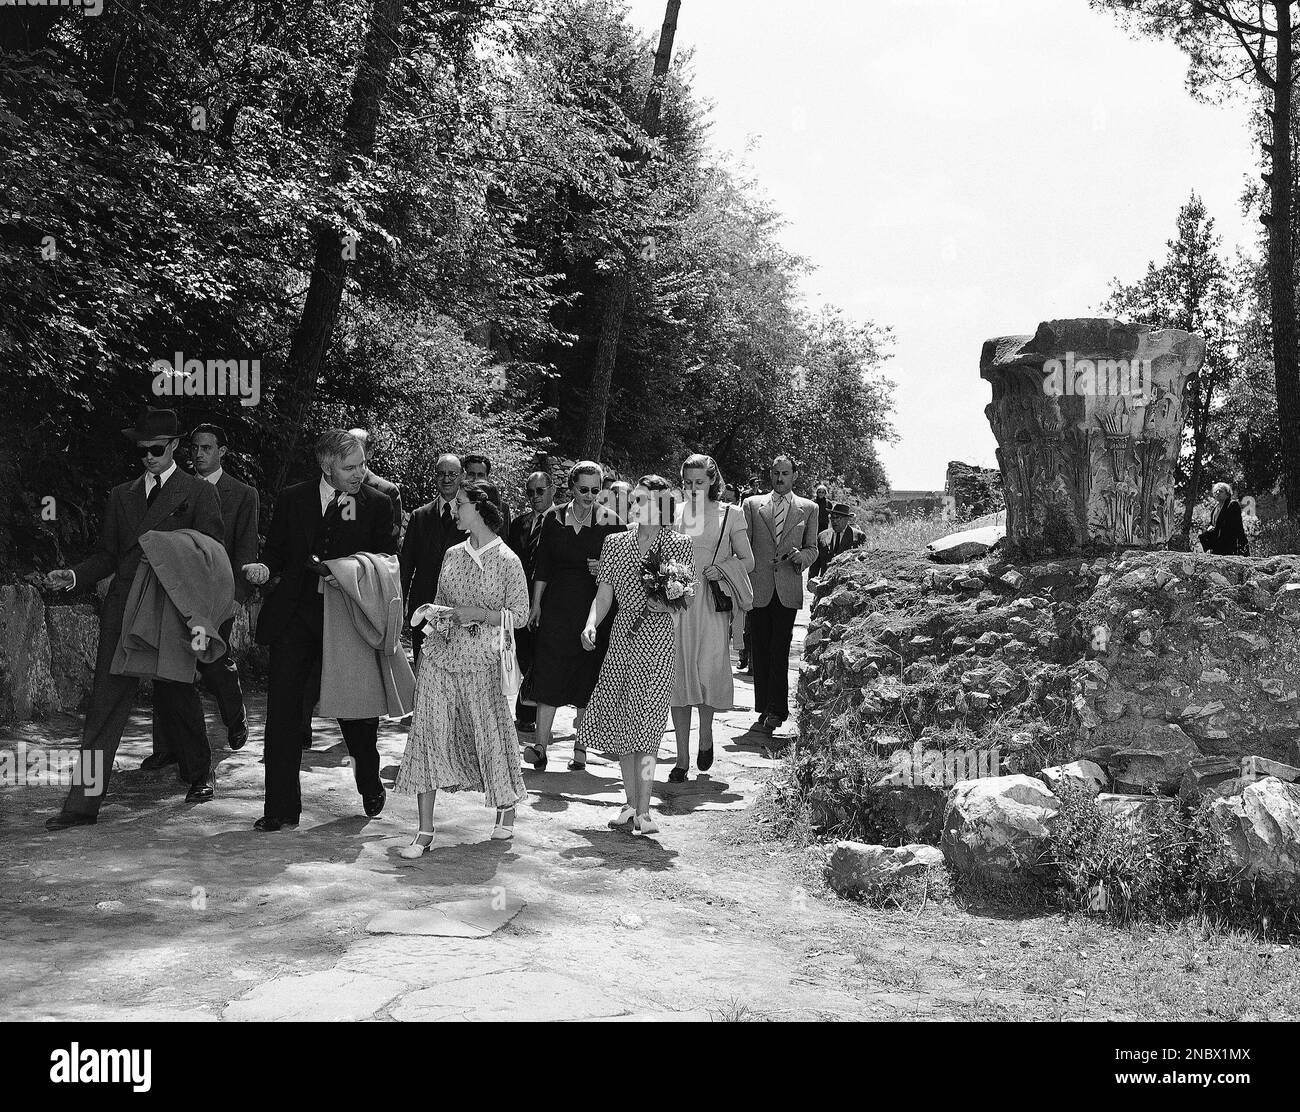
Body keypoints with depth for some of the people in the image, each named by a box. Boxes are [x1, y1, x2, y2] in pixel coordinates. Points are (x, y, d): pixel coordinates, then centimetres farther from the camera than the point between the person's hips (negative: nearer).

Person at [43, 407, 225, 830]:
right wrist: (74, 576, -1)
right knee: (104, 703, -2)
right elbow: (106, 555, 16)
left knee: (176, 697, 7)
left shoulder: (199, 493, 5)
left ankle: (199, 775, 31)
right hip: (123, 612, 3)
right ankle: (85, 801, -1)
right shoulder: (121, 495, 18)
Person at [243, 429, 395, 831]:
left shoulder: (377, 505, 1)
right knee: (282, 710, -3)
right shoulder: (292, 499, 4)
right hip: (295, 616, 1)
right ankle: (281, 808, 8)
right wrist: (264, 567, -10)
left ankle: (370, 787, 37)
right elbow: (276, 550, 12)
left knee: (356, 710, 9)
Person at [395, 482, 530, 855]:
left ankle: (506, 810, 33)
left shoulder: (507, 561, -4)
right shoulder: (452, 554, 10)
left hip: (482, 660, -4)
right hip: (440, 656, 4)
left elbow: (519, 614, -3)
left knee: (490, 733, 6)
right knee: (428, 735, -4)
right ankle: (425, 832, 0)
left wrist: (479, 614, -15)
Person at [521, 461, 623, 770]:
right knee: (548, 674, -7)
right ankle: (540, 745, -5)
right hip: (557, 606, 1)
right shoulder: (554, 519, 5)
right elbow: (543, 565, 8)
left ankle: (581, 747, 13)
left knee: (587, 678, 3)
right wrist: (536, 604, 4)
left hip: (595, 607, -1)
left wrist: (606, 569, -14)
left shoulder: (610, 522, 0)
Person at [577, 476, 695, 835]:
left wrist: (668, 604, -16)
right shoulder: (615, 543, 8)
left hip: (657, 638, -4)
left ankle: (643, 812, -7)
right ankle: (631, 803, 19)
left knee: (646, 723, -9)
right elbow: (604, 596, 8)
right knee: (619, 722, 7)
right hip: (622, 636, 4)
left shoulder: (679, 545, 0)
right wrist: (591, 624, -9)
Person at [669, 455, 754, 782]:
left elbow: (748, 561, 9)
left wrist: (722, 569, -8)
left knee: (708, 671, -7)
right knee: (677, 675, 0)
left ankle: (705, 738, 22)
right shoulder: (674, 513, 11)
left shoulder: (729, 514, 6)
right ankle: (682, 758, 7)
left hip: (712, 602, -2)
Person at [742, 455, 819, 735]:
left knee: (779, 654, -5)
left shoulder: (808, 509, 10)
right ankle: (764, 711, 12)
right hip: (758, 588, 1)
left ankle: (775, 712, 0)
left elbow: (812, 549, 13)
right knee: (760, 654, 4)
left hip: (788, 591, -1)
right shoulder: (752, 504, 10)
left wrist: (801, 556, -10)